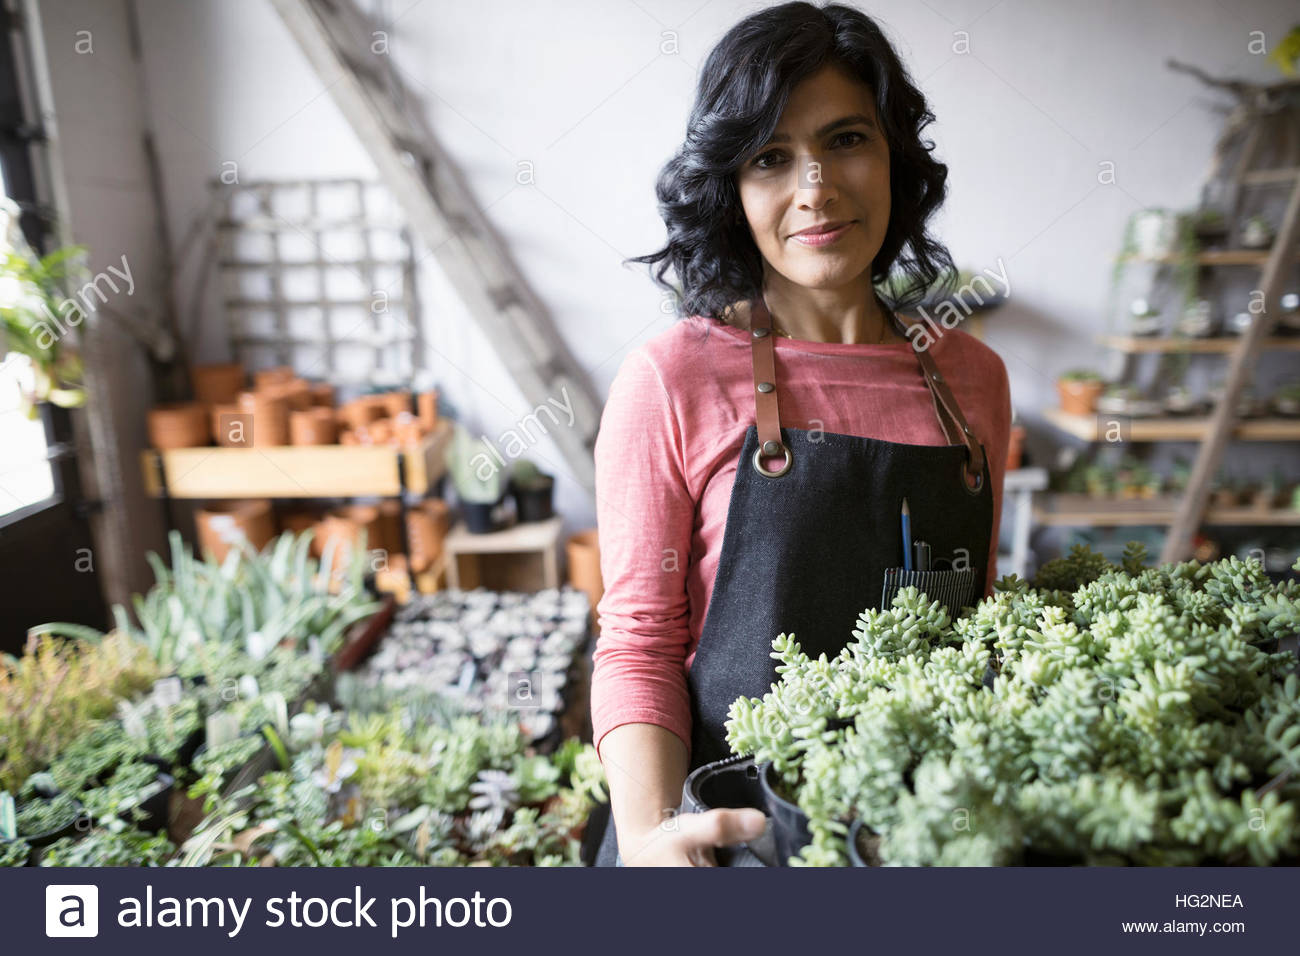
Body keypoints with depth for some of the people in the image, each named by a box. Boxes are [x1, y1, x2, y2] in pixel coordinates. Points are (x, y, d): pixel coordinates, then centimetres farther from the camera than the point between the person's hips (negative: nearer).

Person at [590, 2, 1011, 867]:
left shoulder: (973, 375, 0)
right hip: (735, 829, -3)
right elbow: (638, 644, -11)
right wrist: (651, 828, -25)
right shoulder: (672, 379, -12)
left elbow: (980, 626, 8)